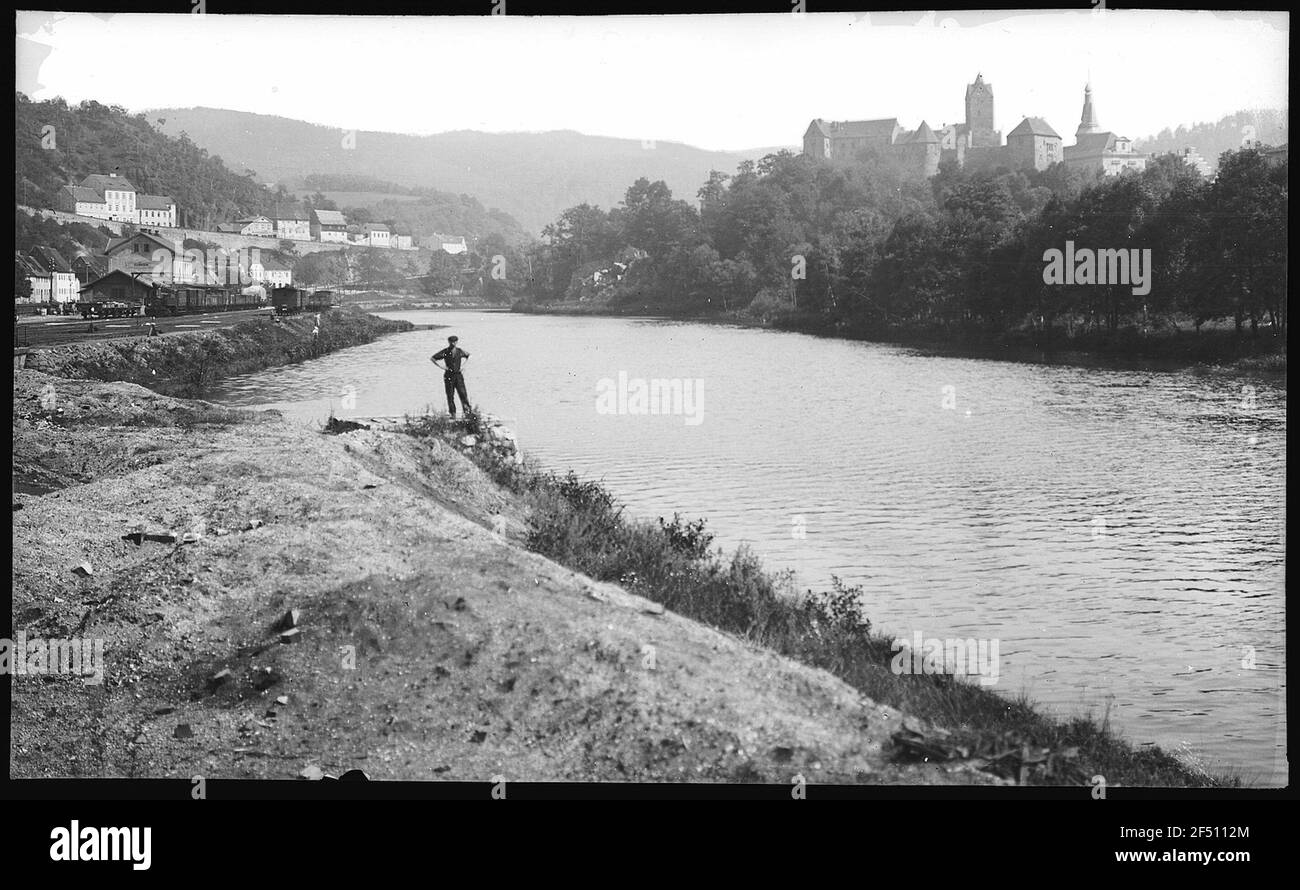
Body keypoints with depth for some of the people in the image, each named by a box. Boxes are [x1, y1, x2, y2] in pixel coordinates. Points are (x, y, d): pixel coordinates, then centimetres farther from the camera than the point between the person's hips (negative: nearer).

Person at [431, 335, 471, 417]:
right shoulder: (444, 352, -4)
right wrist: (441, 367, -7)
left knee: (463, 394, -9)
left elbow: (468, 356, 24)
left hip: (458, 375, 1)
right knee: (450, 396, 1)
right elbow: (431, 358, -1)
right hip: (448, 375, -1)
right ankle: (453, 414, 8)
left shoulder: (460, 351, 4)